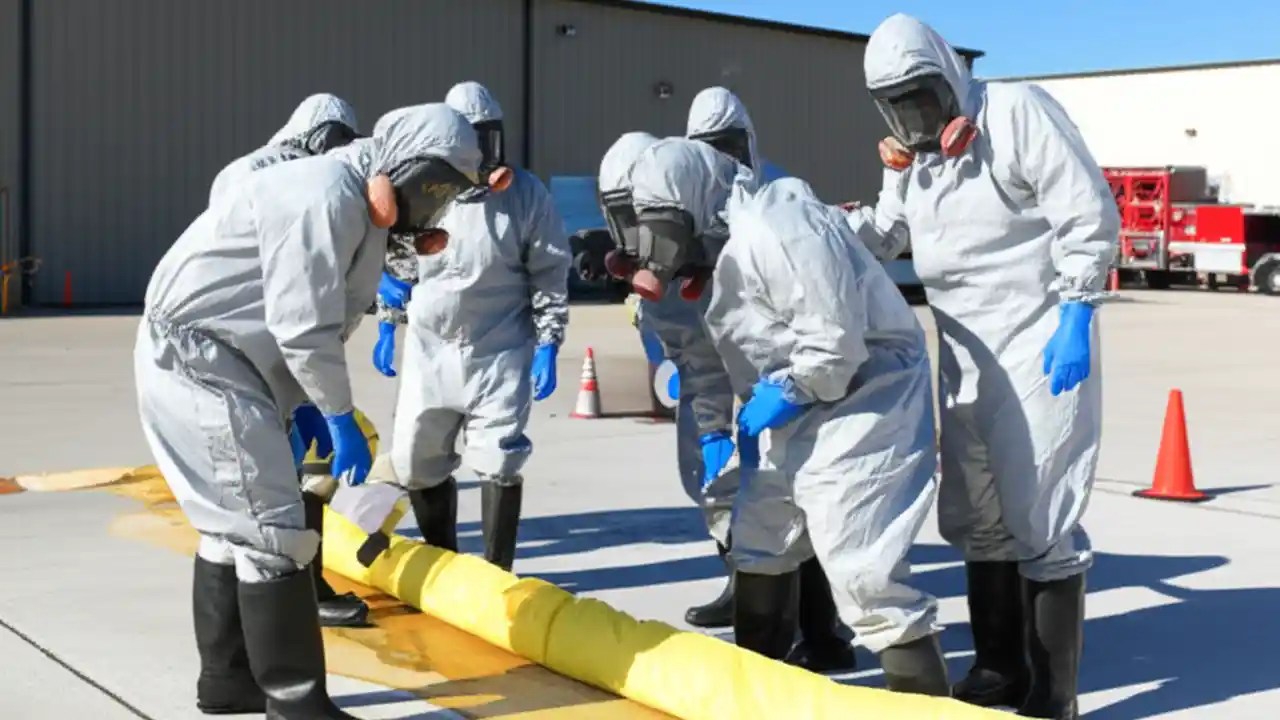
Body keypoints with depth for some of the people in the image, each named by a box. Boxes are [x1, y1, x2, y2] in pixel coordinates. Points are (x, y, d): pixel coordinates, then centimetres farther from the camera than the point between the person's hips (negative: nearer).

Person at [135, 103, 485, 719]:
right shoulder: (326, 197, -20)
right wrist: (342, 419, -13)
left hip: (215, 360, 11)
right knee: (272, 530, -9)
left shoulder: (363, 217, 13)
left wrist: (297, 408, 11)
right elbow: (301, 327, -23)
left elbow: (319, 325, 15)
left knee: (236, 524, 18)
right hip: (196, 355, -11)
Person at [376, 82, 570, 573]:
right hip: (430, 349, 3)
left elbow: (551, 276, -3)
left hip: (498, 351, -3)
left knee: (497, 463, -6)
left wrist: (547, 346, -7)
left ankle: (495, 574, 9)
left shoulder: (525, 193, -6)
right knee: (415, 463, 9)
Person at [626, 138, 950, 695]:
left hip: (865, 402, -11)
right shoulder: (732, 243, 13)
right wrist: (753, 412, 10)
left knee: (859, 567, -16)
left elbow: (837, 335, -27)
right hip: (809, 410, 11)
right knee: (758, 540, 20)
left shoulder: (770, 228, -21)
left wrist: (784, 394, -16)